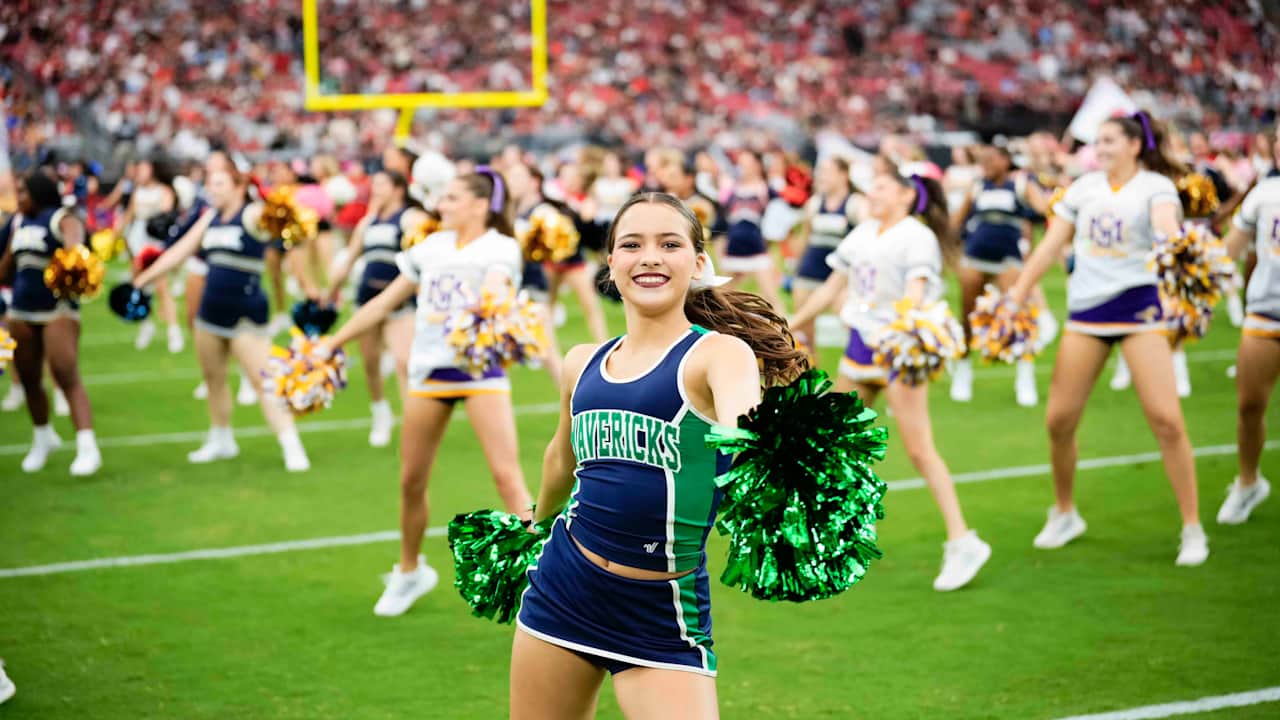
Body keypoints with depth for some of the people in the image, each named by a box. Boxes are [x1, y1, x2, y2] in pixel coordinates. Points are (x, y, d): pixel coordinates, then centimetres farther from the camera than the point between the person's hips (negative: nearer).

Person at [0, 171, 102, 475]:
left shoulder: (62, 218, -11)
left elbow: (73, 238, -34)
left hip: (58, 310, -7)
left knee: (67, 377, -17)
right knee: (28, 380, 13)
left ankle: (87, 447, -20)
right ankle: (44, 437, 35)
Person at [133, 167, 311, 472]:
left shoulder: (253, 215, -12)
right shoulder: (210, 218, 9)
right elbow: (179, 252, 16)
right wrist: (142, 279, 16)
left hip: (245, 317, -8)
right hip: (211, 309, 8)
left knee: (264, 381, -11)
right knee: (213, 378, 17)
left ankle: (292, 448, -10)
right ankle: (221, 441, 34)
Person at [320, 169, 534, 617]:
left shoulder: (500, 248, -2)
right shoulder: (431, 248, 13)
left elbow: (494, 290, -24)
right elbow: (384, 303, 19)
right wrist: (333, 343, 18)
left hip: (481, 368, -5)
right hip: (429, 369, 5)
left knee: (507, 476, -14)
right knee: (411, 480, 9)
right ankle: (410, 571, 30)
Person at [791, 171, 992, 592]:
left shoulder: (917, 237, -10)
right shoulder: (862, 234, 12)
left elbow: (916, 292, -23)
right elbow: (832, 287, 20)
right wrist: (792, 325, 23)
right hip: (861, 346, 8)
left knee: (919, 449, -14)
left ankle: (962, 542, -12)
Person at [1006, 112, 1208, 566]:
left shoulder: (1156, 185, -2)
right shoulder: (1083, 188, 9)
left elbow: (1165, 225, -23)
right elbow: (1050, 246, 11)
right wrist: (1015, 297, 7)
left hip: (1139, 307, -4)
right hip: (1086, 310, 4)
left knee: (1167, 421, -11)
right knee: (1058, 420, 2)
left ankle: (1193, 529, 0)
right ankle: (1064, 515, 25)